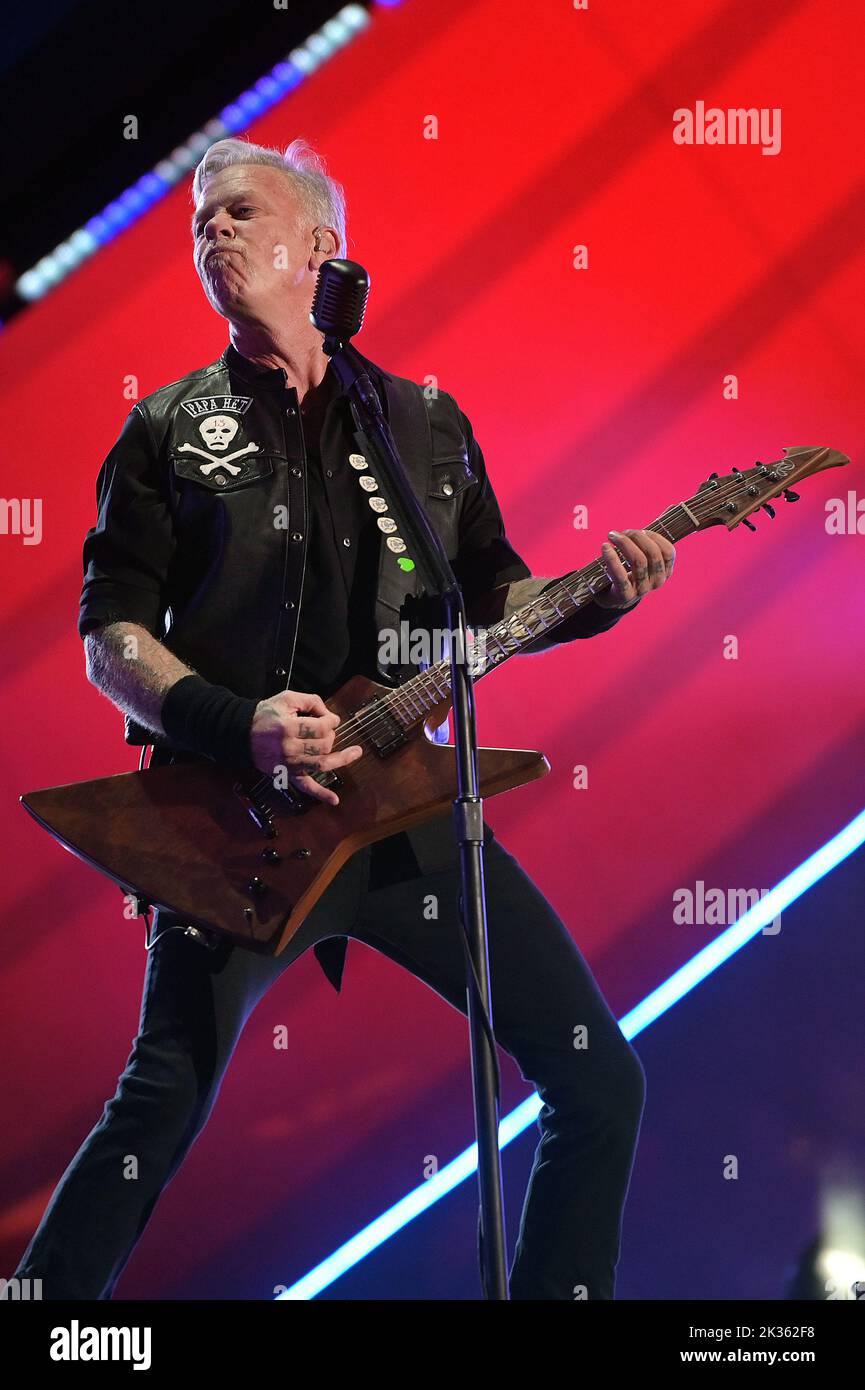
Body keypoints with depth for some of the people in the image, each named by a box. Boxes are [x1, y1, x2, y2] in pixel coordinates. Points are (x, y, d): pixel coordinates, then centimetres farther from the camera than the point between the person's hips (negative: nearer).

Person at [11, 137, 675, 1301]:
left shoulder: (427, 424, 16)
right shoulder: (168, 433, 8)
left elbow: (490, 600, 18)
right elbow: (110, 635, 1)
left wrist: (602, 593, -2)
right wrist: (240, 725, -16)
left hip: (412, 805, 3)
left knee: (602, 1083, 0)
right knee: (162, 1106, -11)